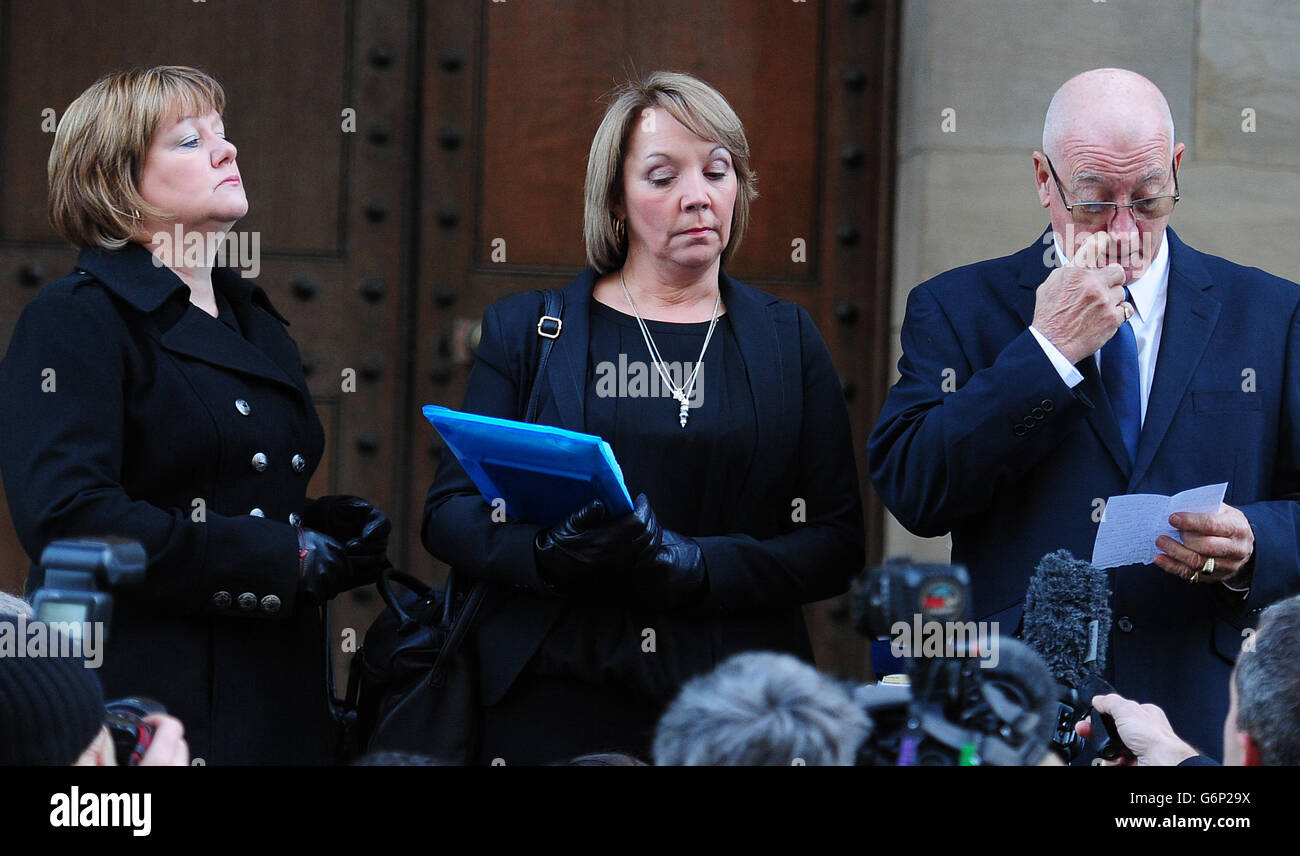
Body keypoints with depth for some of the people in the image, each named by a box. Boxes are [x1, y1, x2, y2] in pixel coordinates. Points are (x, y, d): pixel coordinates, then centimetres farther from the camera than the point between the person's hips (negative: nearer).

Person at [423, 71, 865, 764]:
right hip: (556, 701, -1)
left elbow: (837, 544, 3)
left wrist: (697, 564, -14)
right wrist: (549, 550, -17)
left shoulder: (788, 341, 10)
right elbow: (450, 512, 3)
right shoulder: (525, 333, 8)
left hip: (735, 701, 1)